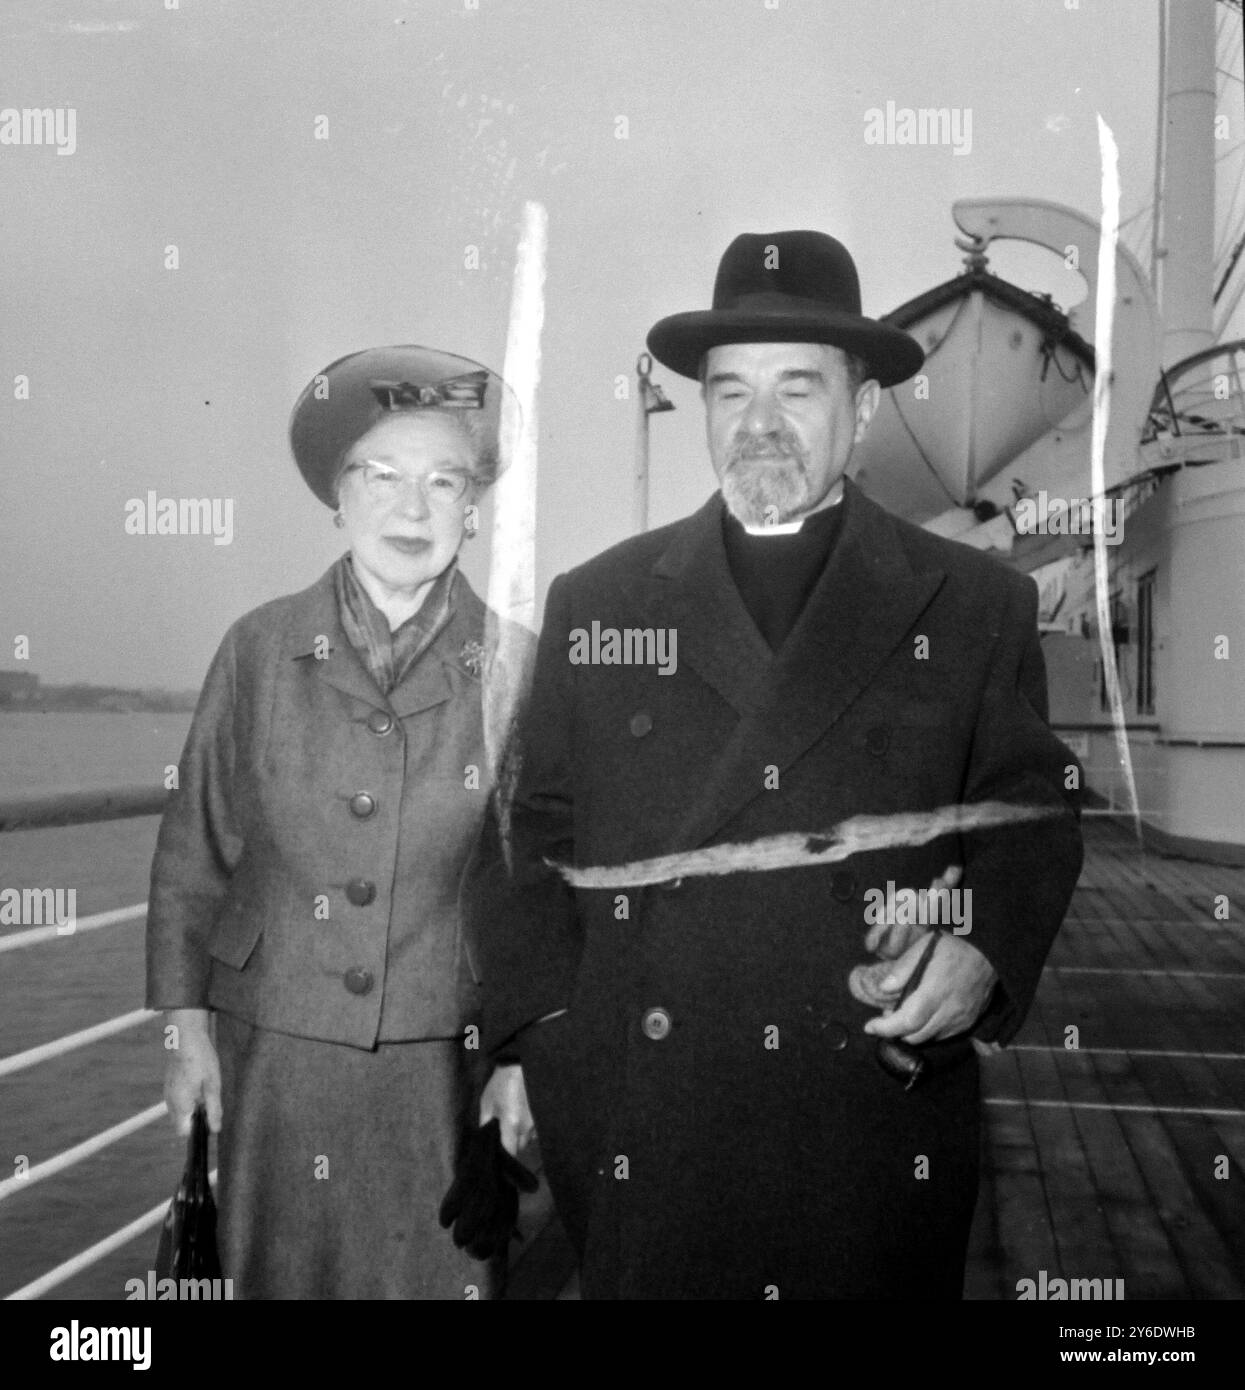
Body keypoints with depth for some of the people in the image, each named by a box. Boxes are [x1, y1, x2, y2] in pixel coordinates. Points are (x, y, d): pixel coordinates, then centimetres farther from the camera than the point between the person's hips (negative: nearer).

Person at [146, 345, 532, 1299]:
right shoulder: (259, 649, -3)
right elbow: (193, 849, 5)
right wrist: (187, 1024, 4)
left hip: (447, 1065, -1)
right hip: (277, 1051, 1)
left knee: (444, 1272, 10)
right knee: (283, 1273, 13)